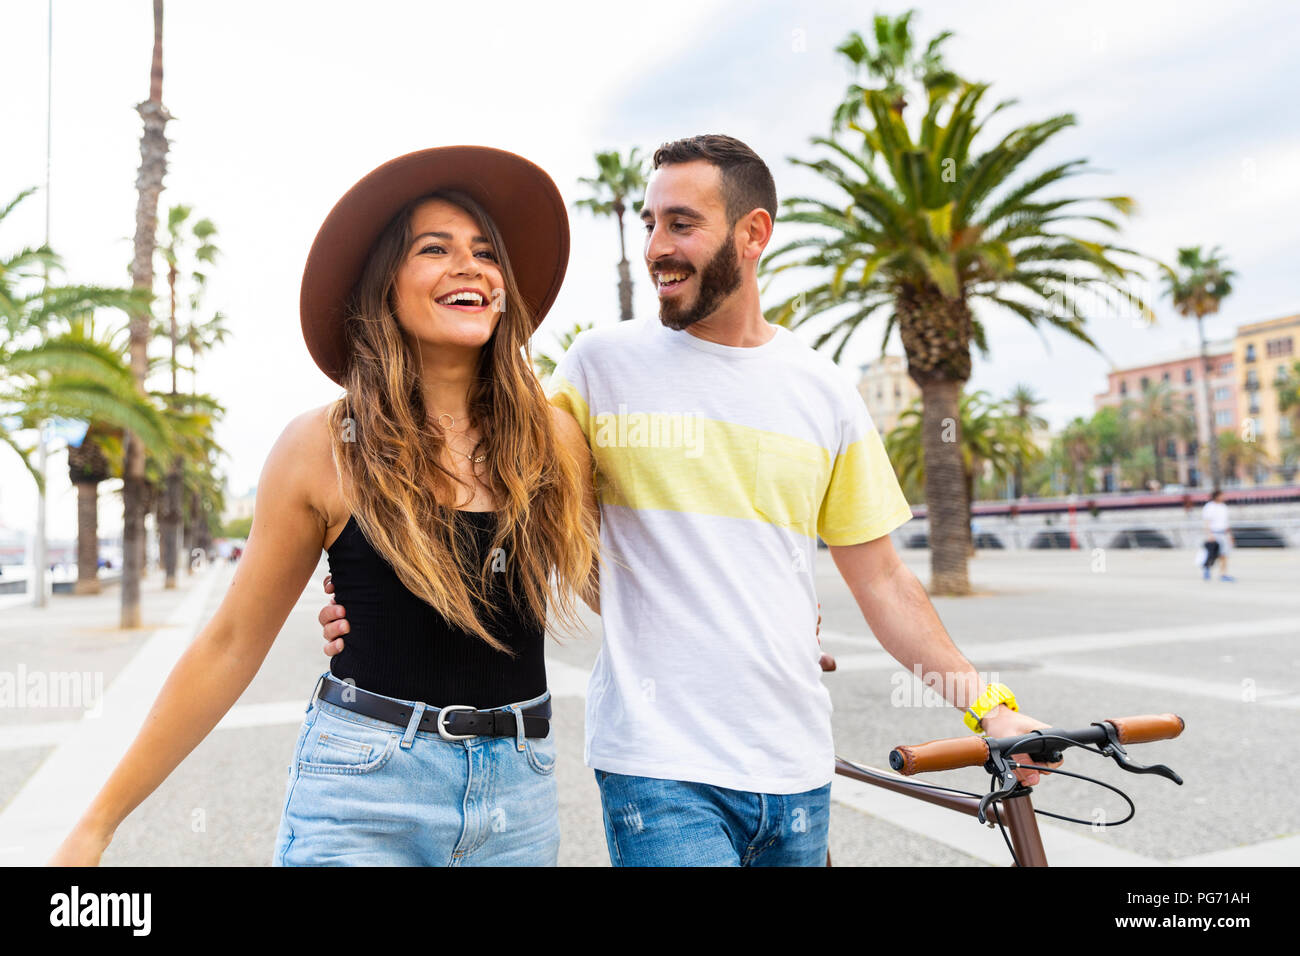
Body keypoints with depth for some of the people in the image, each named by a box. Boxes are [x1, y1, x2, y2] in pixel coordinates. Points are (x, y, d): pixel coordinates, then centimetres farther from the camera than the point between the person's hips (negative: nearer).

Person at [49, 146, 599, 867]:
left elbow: (610, 584, 10)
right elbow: (231, 646, 0)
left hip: (519, 794, 3)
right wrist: (98, 823, 3)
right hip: (360, 789, -2)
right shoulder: (323, 448, -8)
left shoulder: (550, 438, -3)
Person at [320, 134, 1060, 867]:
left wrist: (988, 703, 3)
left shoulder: (825, 391, 3)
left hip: (796, 768, 3)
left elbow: (881, 580, 8)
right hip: (660, 764, -3)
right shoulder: (605, 361, -3)